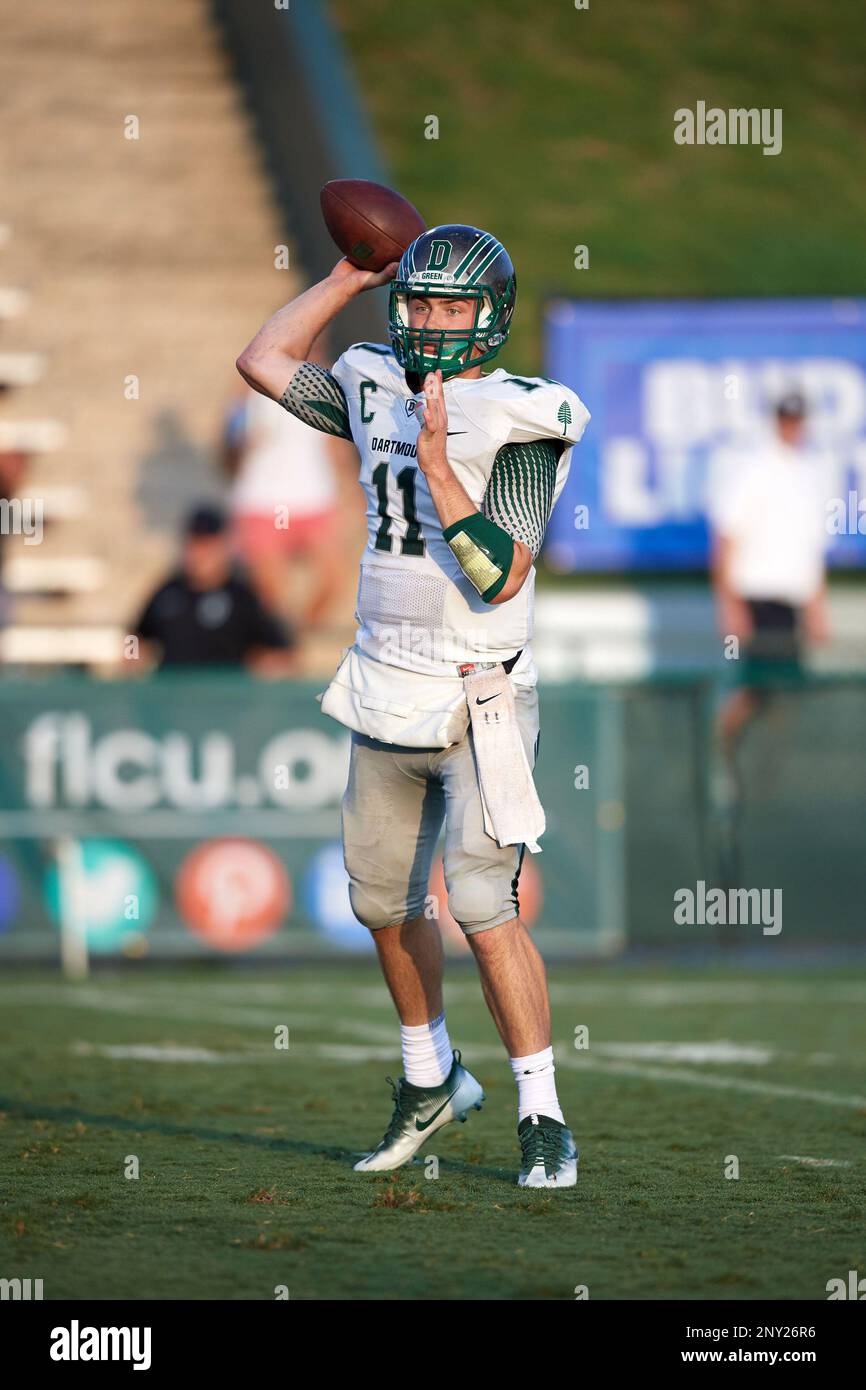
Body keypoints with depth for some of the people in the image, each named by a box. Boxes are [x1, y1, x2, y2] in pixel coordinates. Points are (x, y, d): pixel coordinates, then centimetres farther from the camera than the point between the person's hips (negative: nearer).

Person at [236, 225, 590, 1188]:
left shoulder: (518, 422, -13)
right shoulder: (378, 390, 6)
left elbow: (498, 580, -21)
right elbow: (262, 361, 19)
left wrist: (436, 458, -24)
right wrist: (351, 277, 14)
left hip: (479, 702, -7)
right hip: (384, 696, 7)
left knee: (484, 909, -14)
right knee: (385, 903, 16)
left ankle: (542, 1117, -5)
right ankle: (429, 1080, 36)